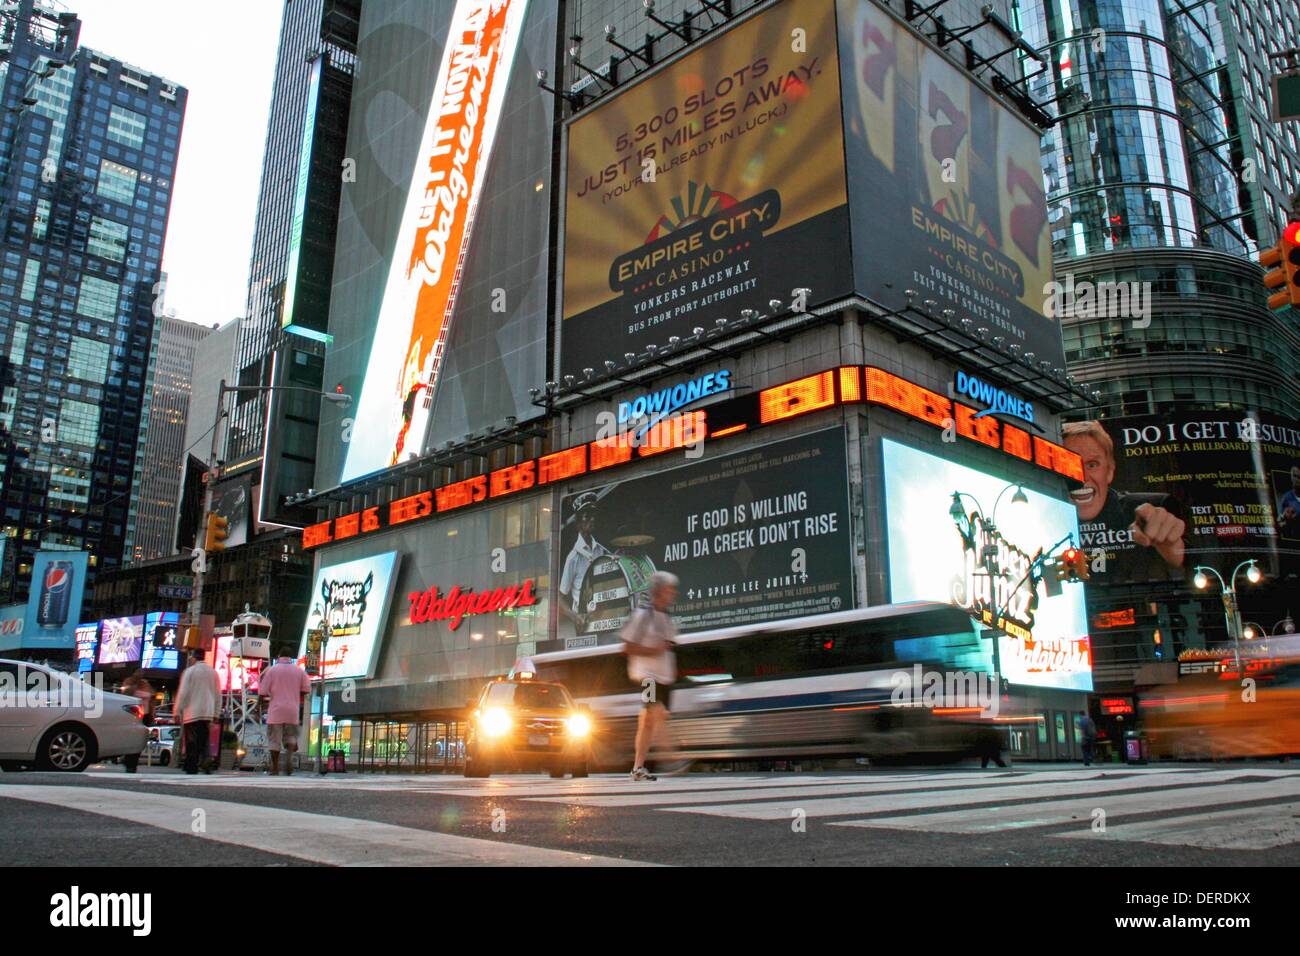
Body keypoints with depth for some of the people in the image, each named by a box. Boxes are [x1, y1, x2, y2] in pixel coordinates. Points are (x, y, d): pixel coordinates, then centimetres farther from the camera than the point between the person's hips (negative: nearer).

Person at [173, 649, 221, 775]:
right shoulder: (213, 672, 10)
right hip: (208, 714, 4)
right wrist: (216, 713, 16)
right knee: (204, 742, 11)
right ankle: (205, 763, -1)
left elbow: (183, 693, -8)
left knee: (192, 744, -1)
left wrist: (177, 712, -3)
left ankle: (191, 770, -2)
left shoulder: (189, 671, -5)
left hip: (192, 713, -4)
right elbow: (218, 695, 11)